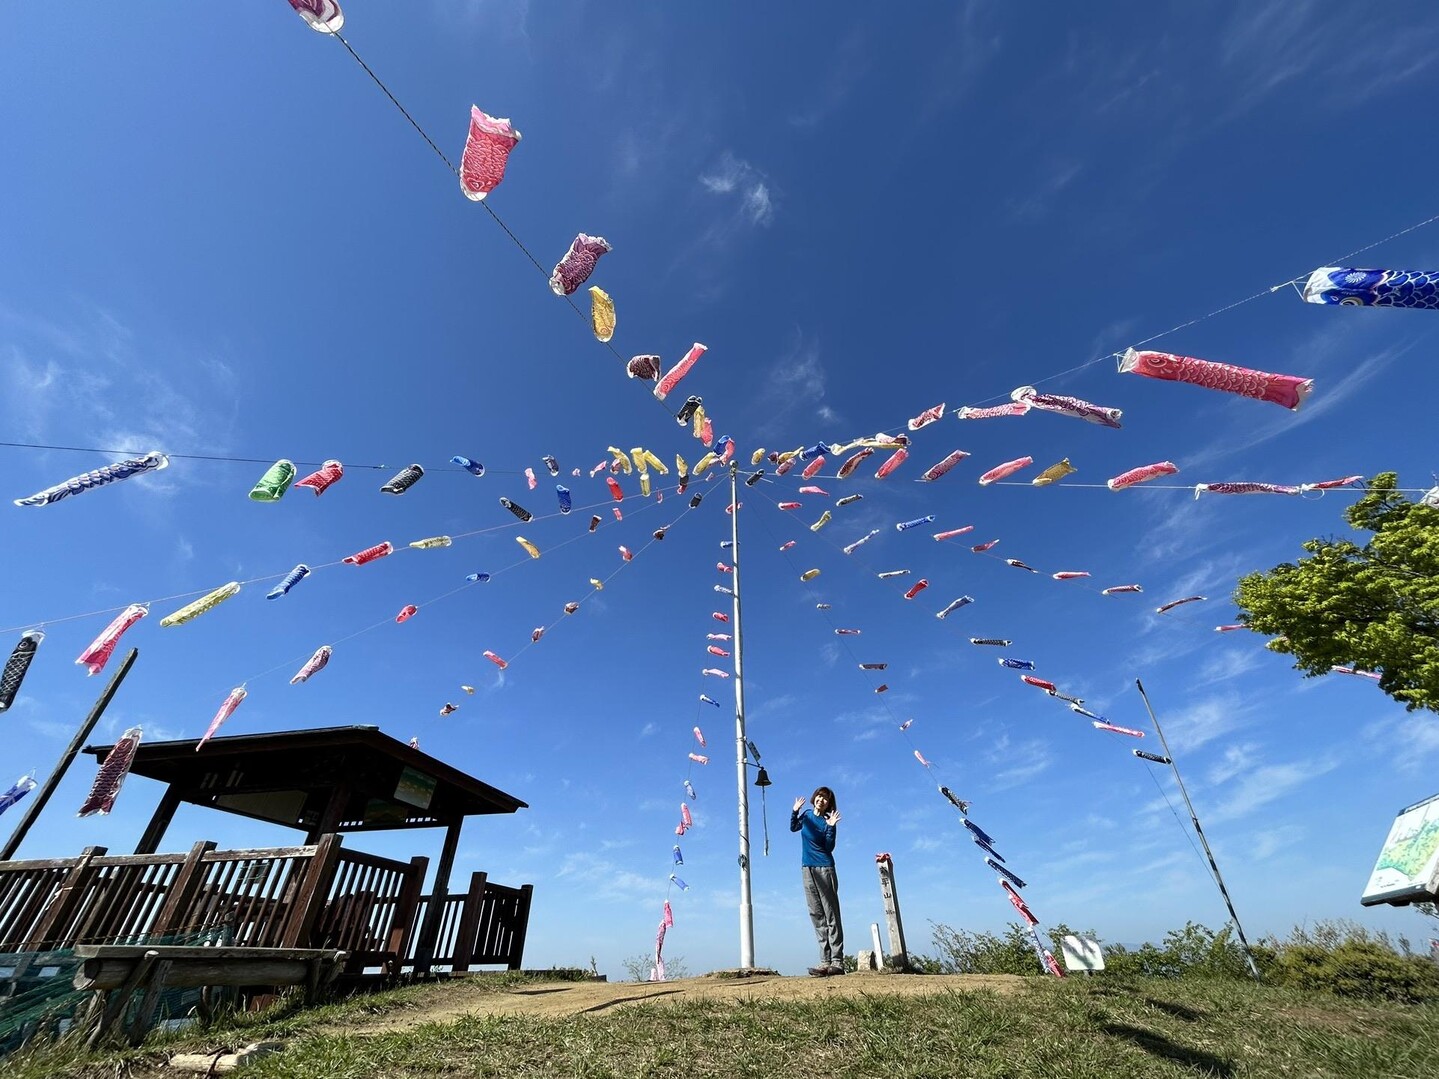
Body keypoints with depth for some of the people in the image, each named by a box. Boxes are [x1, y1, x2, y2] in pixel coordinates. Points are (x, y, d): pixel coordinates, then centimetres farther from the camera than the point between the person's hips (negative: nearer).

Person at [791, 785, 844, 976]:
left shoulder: (828, 821, -6)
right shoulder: (806, 814, 6)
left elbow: (829, 847, -11)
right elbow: (793, 828, 21)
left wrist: (830, 827, -23)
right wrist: (795, 811, 5)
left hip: (824, 869, -5)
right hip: (807, 869, 5)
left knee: (831, 915, -4)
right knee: (817, 916, 5)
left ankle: (837, 962, -3)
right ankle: (825, 962, 9)